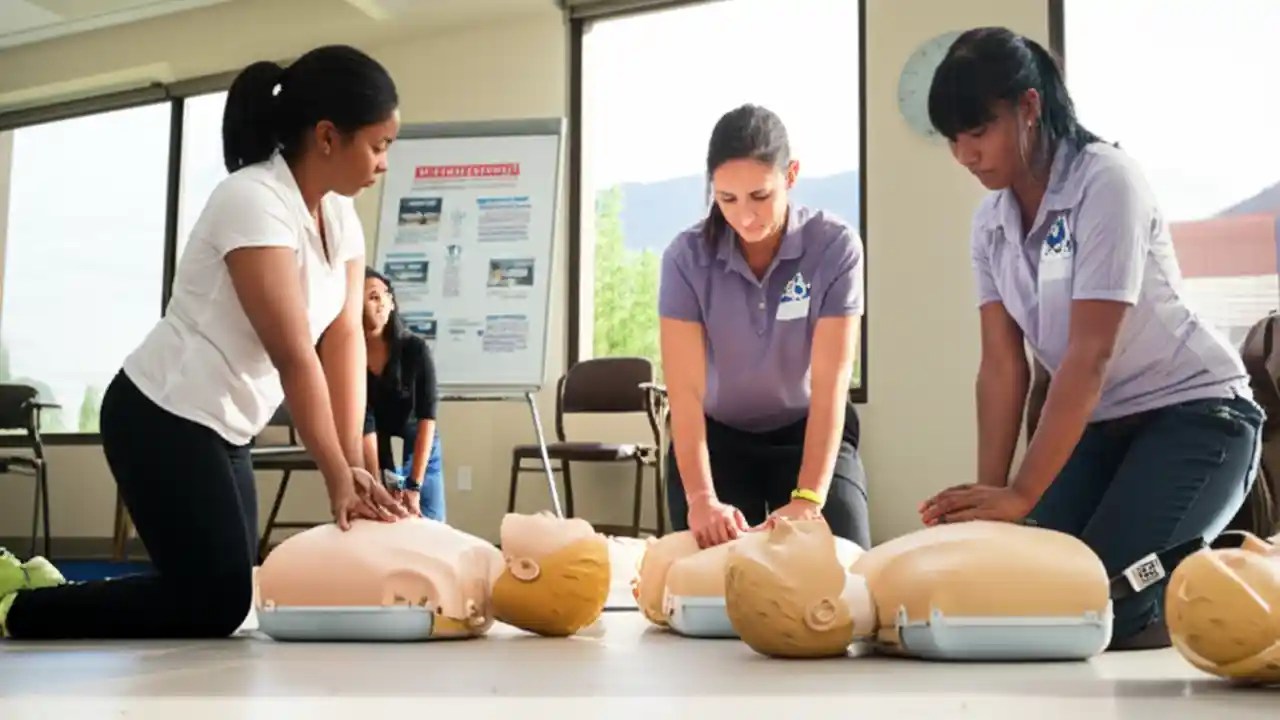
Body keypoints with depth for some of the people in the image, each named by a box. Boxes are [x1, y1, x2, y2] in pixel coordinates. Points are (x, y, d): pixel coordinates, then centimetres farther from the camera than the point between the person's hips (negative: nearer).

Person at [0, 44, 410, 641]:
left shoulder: (339, 216, 6)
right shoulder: (254, 200, -21)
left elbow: (344, 337, -1)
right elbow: (292, 355, -23)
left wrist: (354, 464, -9)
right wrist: (337, 478, -22)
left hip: (223, 428, 9)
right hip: (165, 420, -9)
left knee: (221, 595, 9)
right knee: (215, 604, -8)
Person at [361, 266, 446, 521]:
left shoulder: (415, 349, -17)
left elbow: (427, 417, -20)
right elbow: (363, 426, -22)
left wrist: (414, 486, -26)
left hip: (419, 452, 1)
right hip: (371, 460, -1)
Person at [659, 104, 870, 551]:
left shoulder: (835, 246, -22)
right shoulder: (687, 257, -20)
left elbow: (830, 383, -27)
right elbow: (686, 389, -26)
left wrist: (808, 498, -38)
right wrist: (701, 497, -40)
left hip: (807, 433, 0)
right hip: (718, 437, 1)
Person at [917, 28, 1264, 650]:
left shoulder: (1106, 182, -21)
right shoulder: (991, 220, 0)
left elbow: (1090, 354, -27)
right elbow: (1002, 364, -4)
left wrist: (1021, 493, -31)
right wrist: (989, 490, -14)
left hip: (1194, 413, -6)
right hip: (1100, 423, 6)